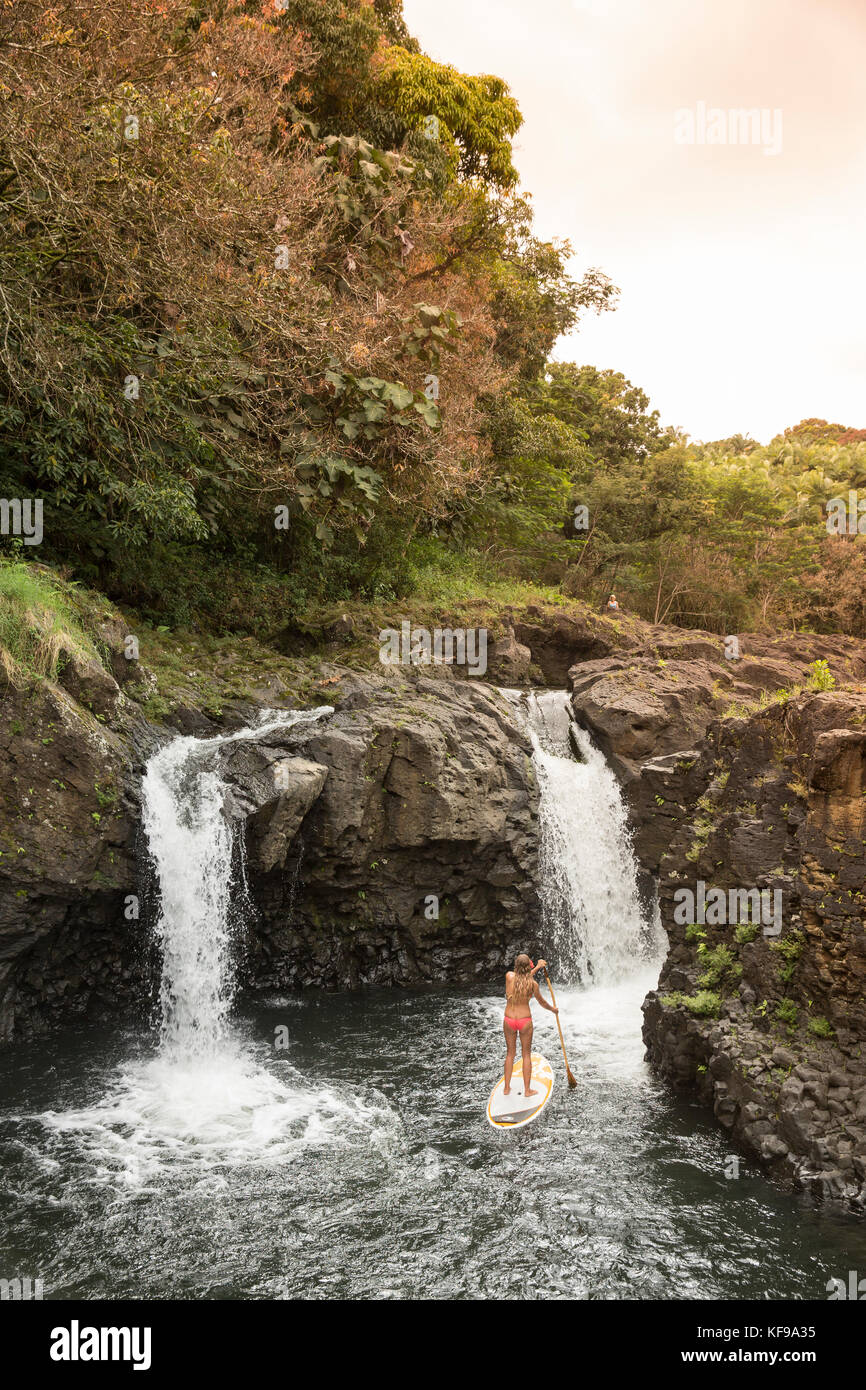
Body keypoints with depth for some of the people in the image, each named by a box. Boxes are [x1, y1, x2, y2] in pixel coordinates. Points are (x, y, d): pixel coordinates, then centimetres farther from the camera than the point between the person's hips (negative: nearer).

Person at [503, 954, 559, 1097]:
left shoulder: (509, 976, -9)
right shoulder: (533, 984, -11)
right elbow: (542, 1002, 4)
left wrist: (537, 967, 19)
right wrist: (553, 1009, 24)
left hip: (509, 1020, 2)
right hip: (525, 1020, -2)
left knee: (510, 1053, 16)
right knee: (526, 1054, 13)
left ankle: (507, 1088, 22)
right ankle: (527, 1090, 17)